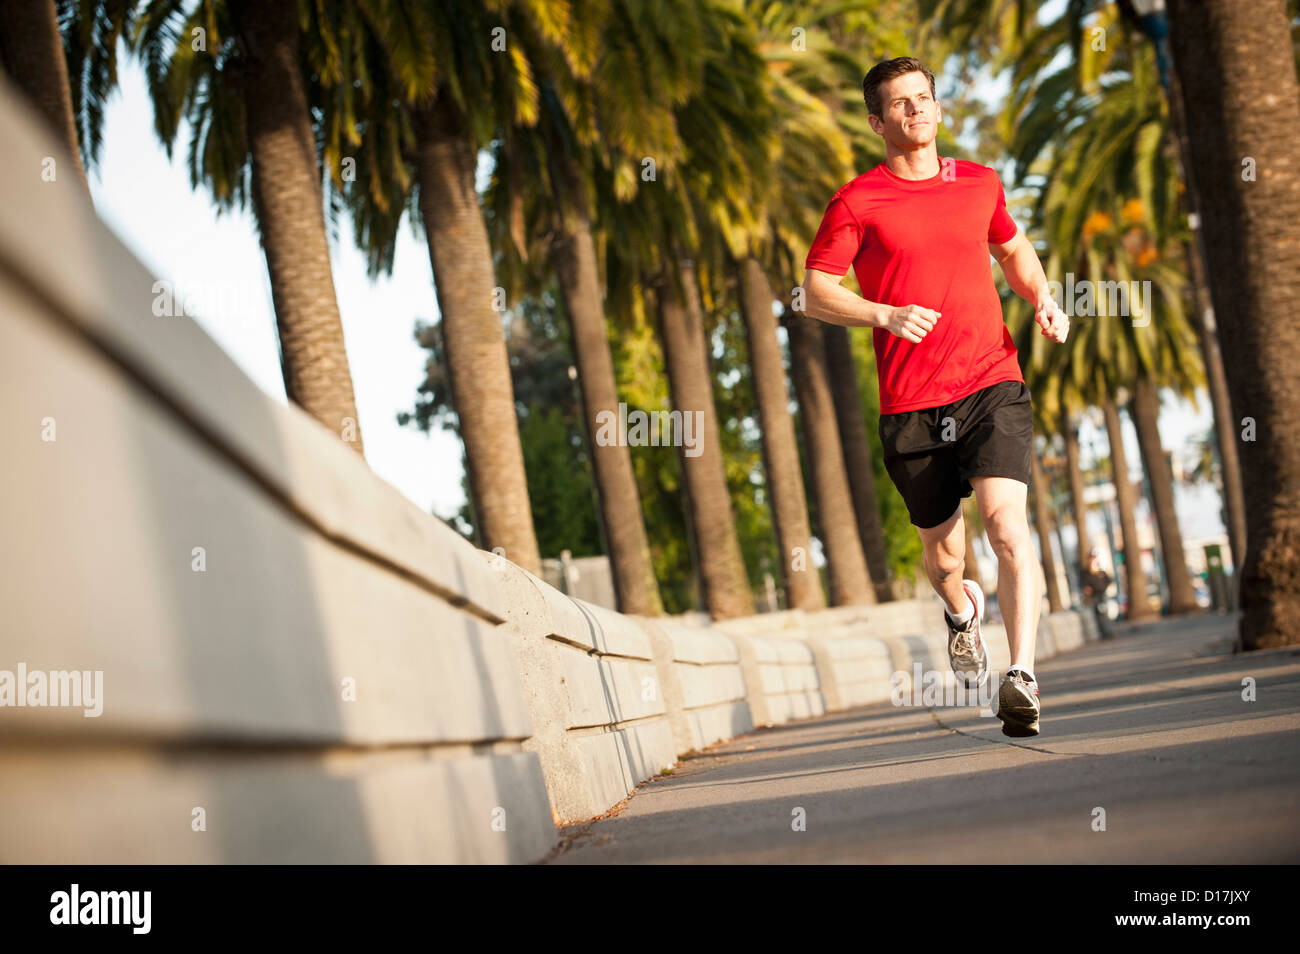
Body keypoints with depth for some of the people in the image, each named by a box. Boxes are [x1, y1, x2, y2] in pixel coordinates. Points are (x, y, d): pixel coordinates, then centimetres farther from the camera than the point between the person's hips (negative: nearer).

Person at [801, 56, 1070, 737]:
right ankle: (961, 609, 48)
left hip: (992, 386, 1)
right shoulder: (857, 202, 0)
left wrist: (1042, 299, 10)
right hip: (910, 406, -1)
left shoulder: (980, 183, 11)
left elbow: (1013, 248, 30)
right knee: (942, 552, 12)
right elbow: (815, 294, -2)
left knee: (1007, 523, -21)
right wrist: (887, 313, -18)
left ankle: (1021, 677, -22)